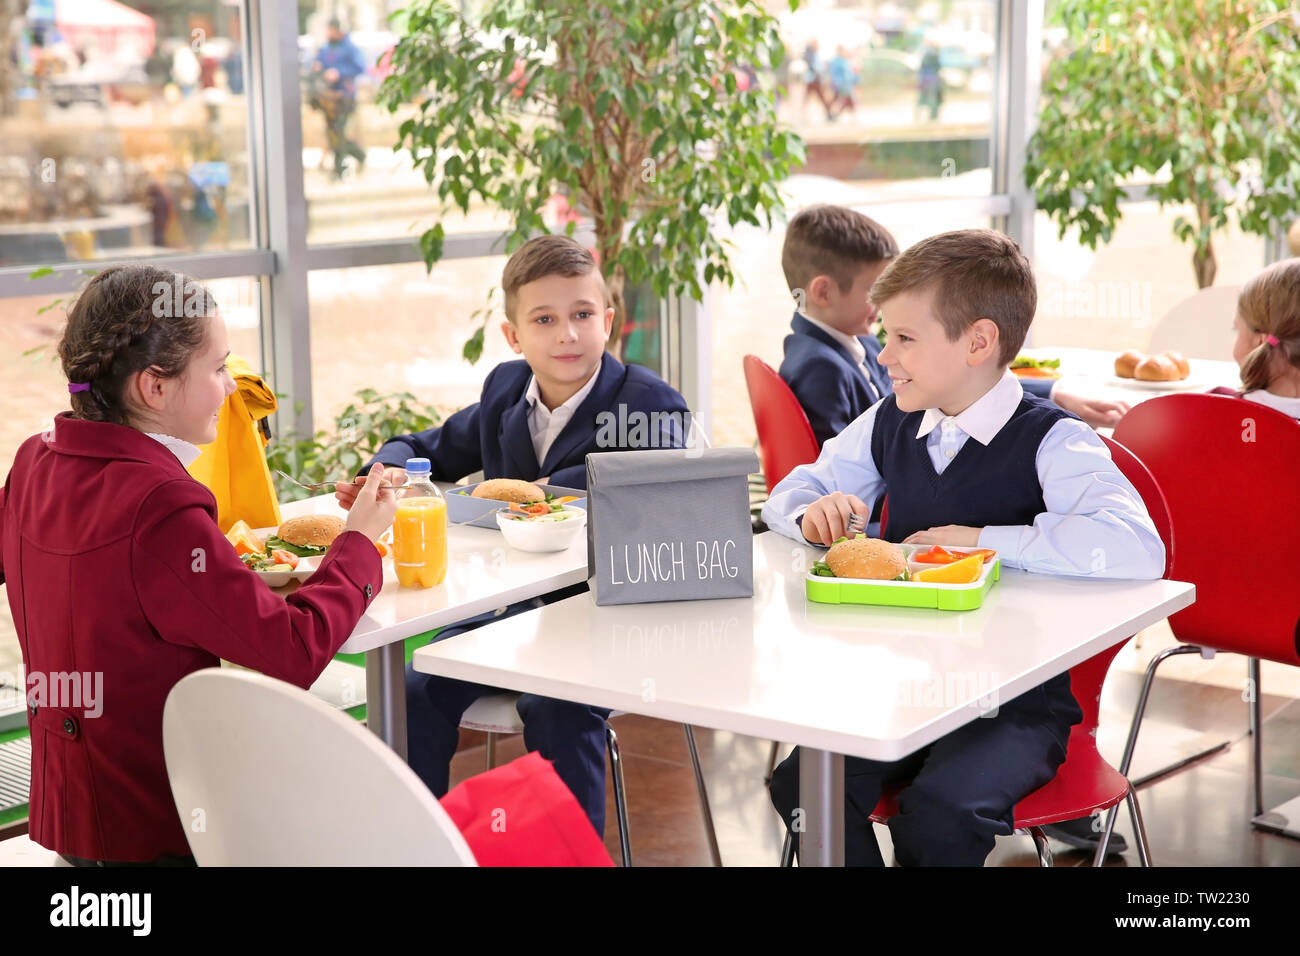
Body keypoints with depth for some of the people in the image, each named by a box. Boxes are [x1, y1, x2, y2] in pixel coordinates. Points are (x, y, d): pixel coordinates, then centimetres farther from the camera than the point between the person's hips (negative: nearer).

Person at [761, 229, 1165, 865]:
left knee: (941, 812, -32)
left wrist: (982, 540, -23)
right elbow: (790, 492, 22)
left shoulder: (1051, 443, -12)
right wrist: (813, 515, -5)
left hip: (1016, 698, -5)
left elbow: (1137, 550, -30)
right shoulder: (889, 424, 8)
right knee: (802, 786, -22)